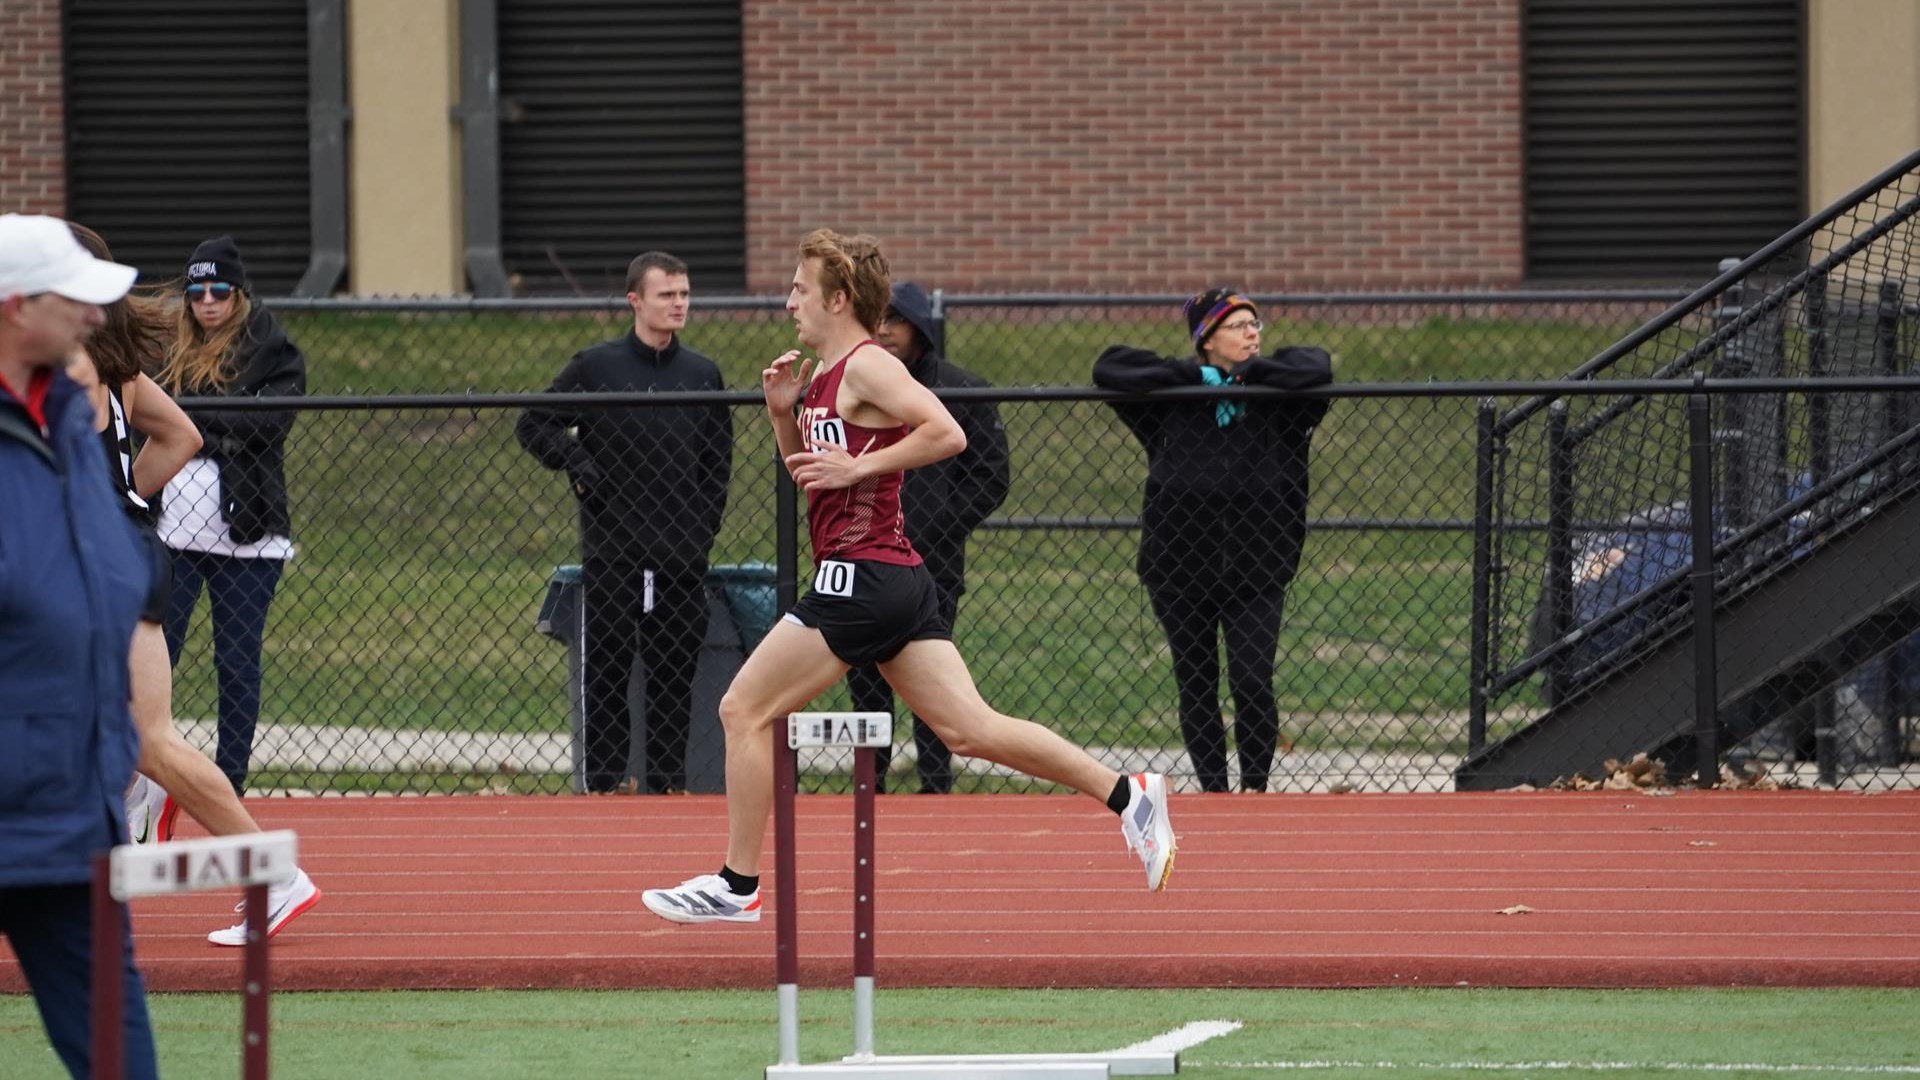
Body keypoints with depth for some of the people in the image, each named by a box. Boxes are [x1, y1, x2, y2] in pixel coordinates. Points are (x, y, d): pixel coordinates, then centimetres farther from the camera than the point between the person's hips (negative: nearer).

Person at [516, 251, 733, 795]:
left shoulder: (702, 374, 11)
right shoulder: (595, 367, 1)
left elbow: (718, 460, 16)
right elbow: (533, 425, 5)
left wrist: (704, 527, 7)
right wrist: (578, 465, -8)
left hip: (682, 552, 3)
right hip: (612, 548, -3)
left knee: (677, 668, 3)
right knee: (608, 666, -2)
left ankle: (669, 776, 8)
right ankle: (607, 775, 2)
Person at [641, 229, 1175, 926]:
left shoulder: (867, 365, -9)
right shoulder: (826, 376, 20)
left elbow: (946, 433, -21)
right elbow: (811, 475, 30)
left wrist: (858, 465, -18)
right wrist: (782, 413, 14)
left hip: (863, 578, -10)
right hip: (898, 581, 10)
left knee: (744, 710, -4)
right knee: (970, 730, 4)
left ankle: (736, 887, -1)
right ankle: (1126, 795, 0)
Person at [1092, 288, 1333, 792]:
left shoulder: (1274, 383, 3)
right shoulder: (1177, 389, 3)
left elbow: (1317, 368, -14)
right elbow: (1108, 368, -4)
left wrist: (1248, 371, -10)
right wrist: (1194, 374, -10)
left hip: (1256, 566, -1)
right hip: (1179, 566, 1)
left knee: (1253, 682, -9)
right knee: (1196, 686, 6)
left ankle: (1254, 790, 5)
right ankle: (1213, 792, 16)